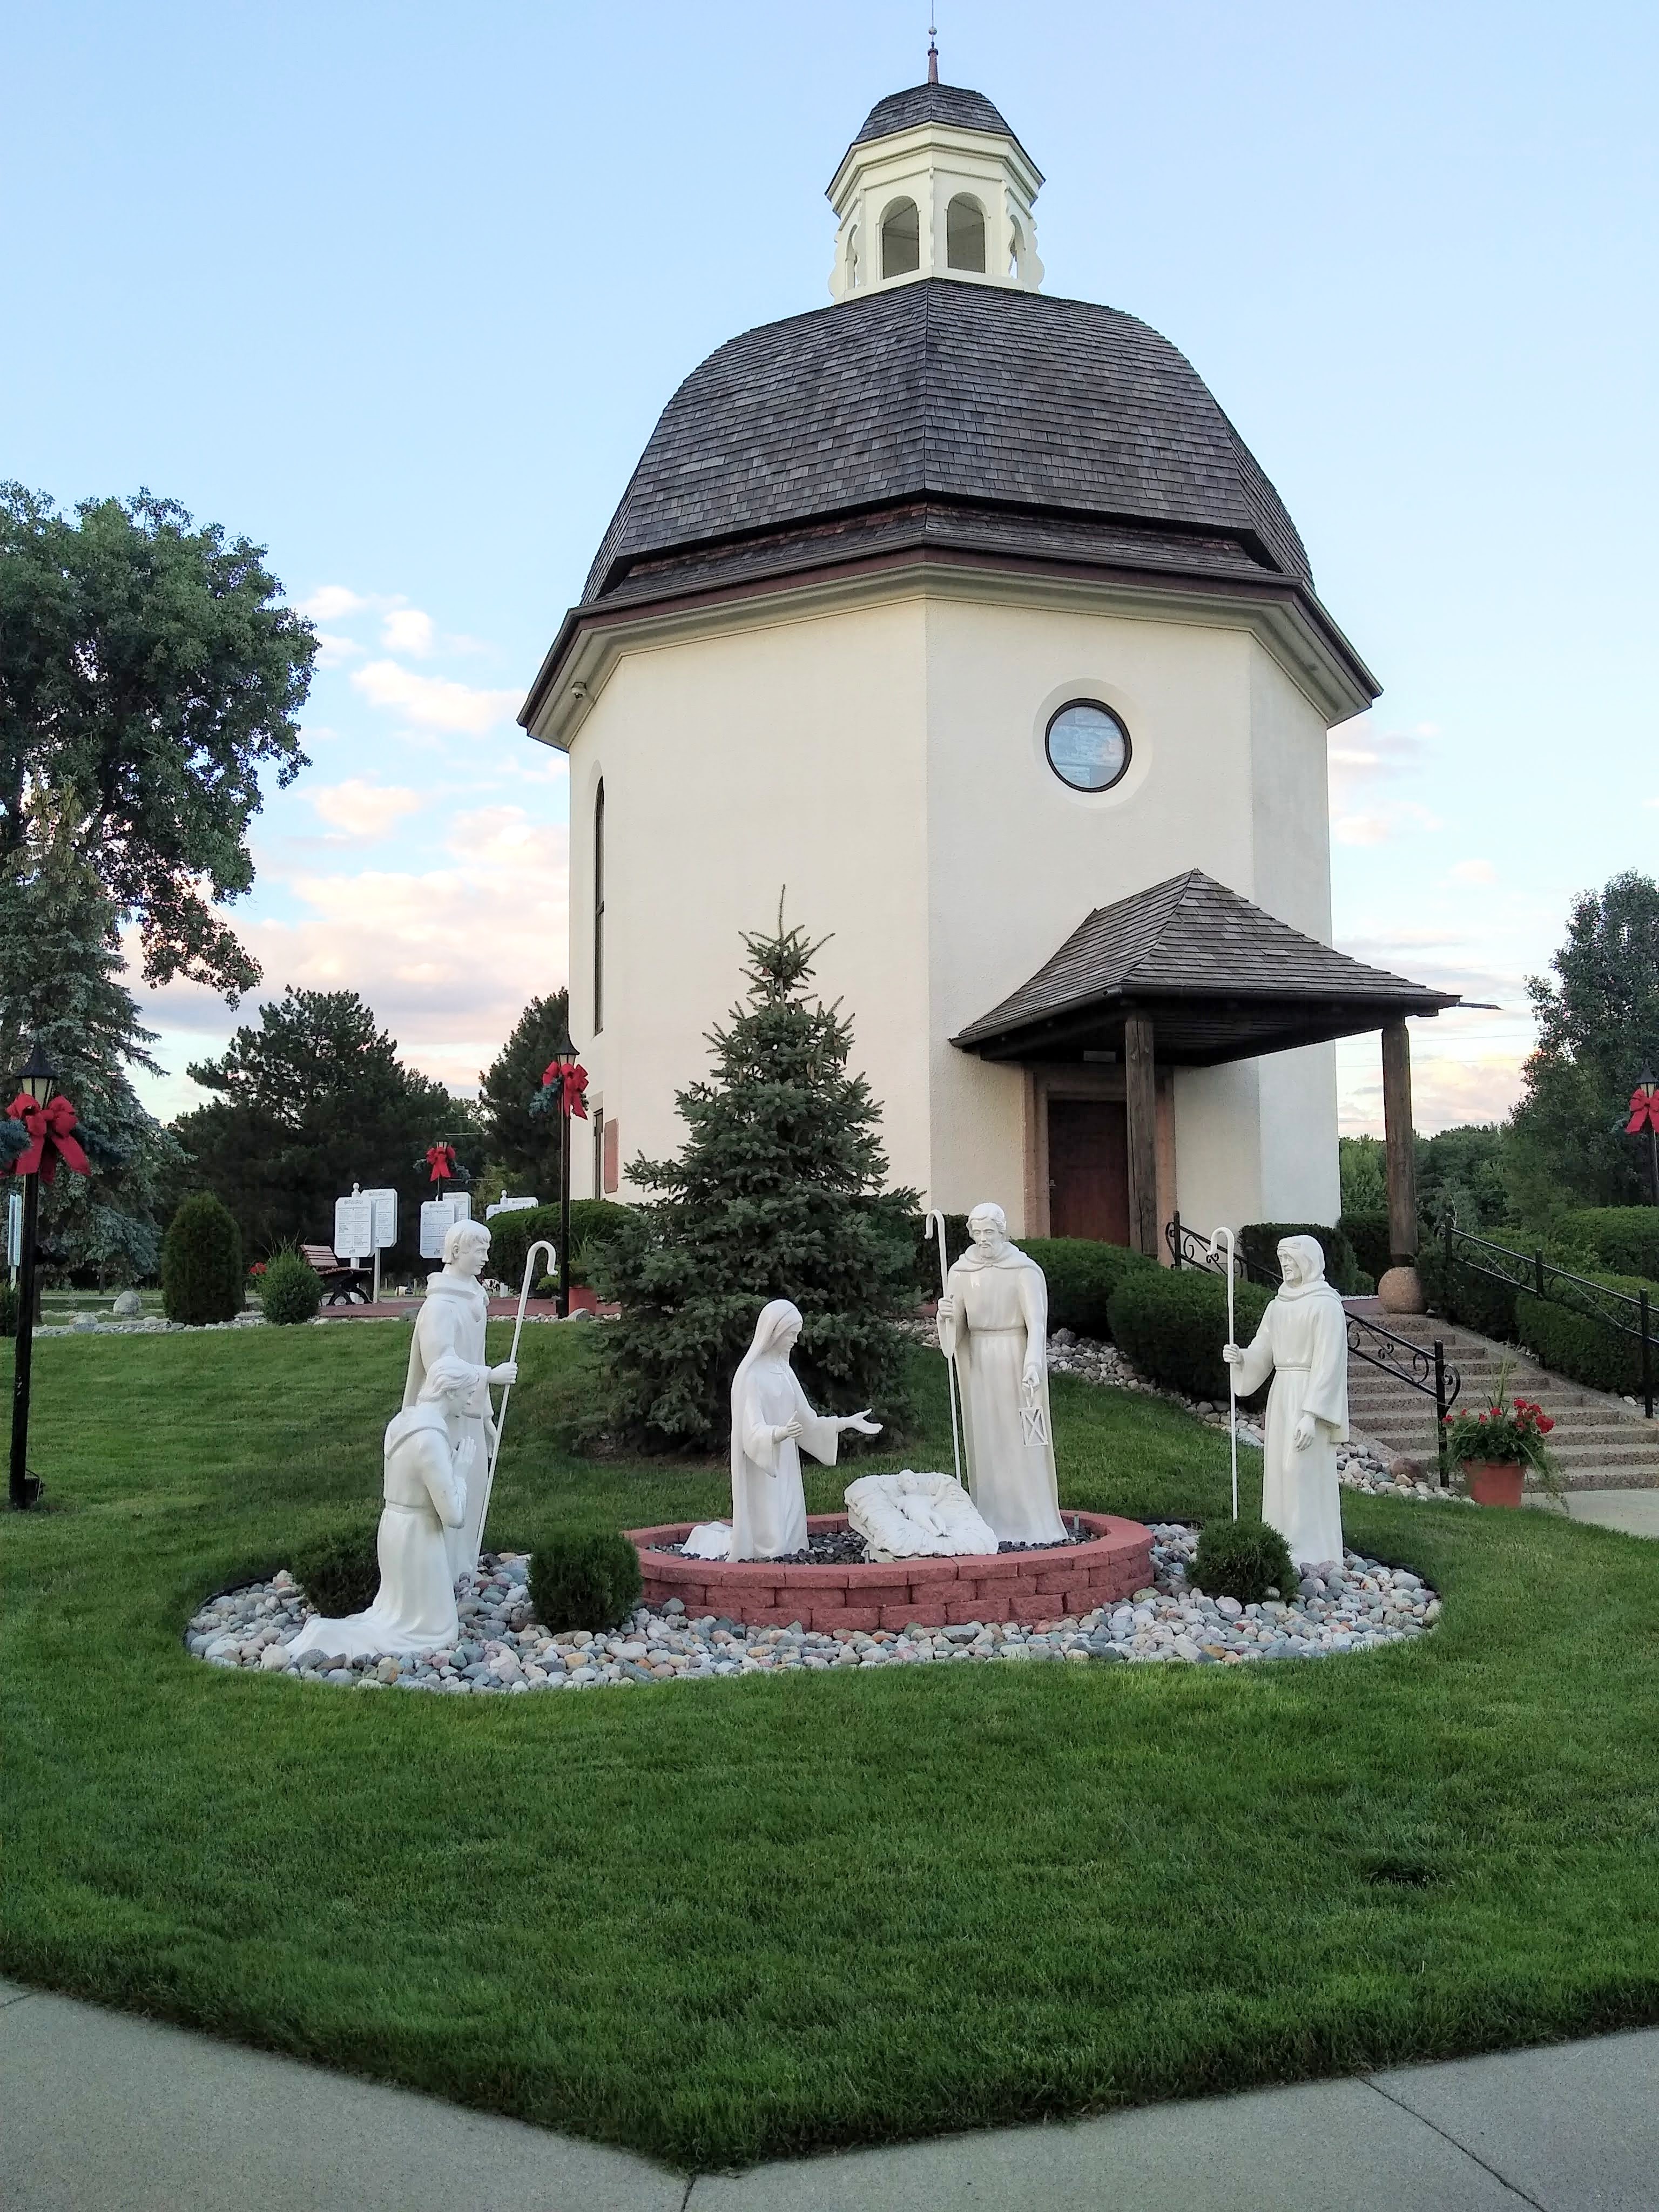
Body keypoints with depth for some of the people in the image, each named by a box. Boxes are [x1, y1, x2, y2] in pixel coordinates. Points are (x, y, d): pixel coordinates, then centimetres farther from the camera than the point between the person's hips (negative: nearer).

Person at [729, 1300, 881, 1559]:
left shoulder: (783, 1370, 12)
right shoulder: (752, 1374, -13)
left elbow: (807, 1420, 18)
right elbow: (753, 1431, -22)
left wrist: (849, 1422, 15)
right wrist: (781, 1433, -41)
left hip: (786, 1470, 8)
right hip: (763, 1475, -8)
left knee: (791, 1537, 5)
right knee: (769, 1543, -11)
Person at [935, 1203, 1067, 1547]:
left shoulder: (1025, 1271, -6)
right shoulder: (960, 1272, 6)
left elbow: (1037, 1323, -12)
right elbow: (955, 1330, 6)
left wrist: (1033, 1366, -25)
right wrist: (946, 1316, -17)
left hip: (1016, 1360, -3)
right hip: (977, 1362, 4)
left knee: (1022, 1439, -2)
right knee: (984, 1439, 4)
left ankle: (1034, 1521, 5)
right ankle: (990, 1522, 11)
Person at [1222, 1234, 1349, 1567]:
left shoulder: (1325, 1304, -10)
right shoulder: (1279, 1305, 14)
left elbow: (1328, 1364, -15)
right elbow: (1262, 1354, 14)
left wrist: (1311, 1414, -20)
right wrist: (1240, 1358, -9)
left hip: (1309, 1396, -8)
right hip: (1281, 1394, 8)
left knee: (1303, 1472, -8)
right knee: (1279, 1470, 8)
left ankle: (1309, 1554, -2)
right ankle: (1283, 1549, 16)